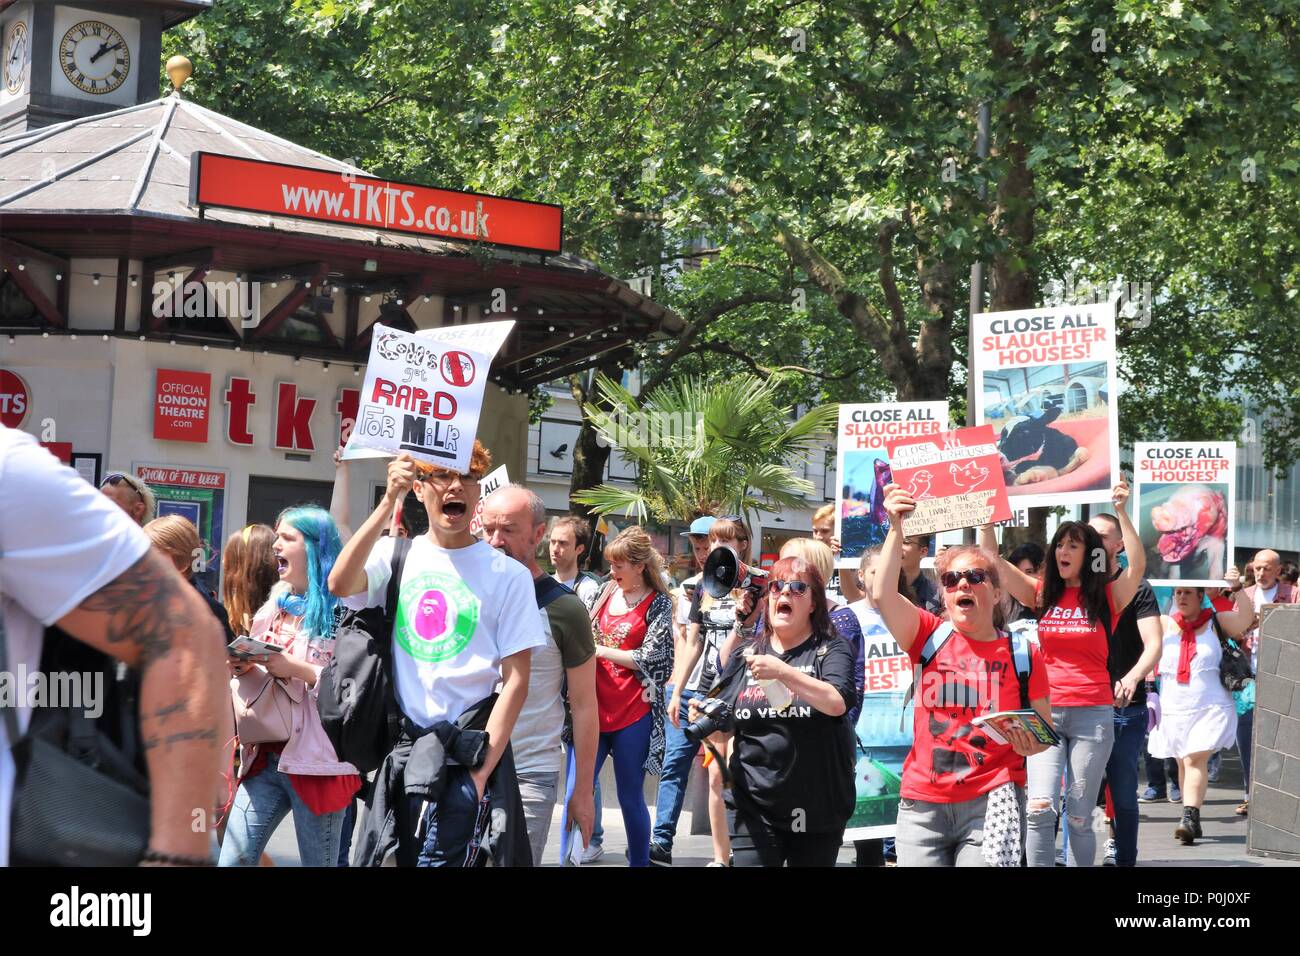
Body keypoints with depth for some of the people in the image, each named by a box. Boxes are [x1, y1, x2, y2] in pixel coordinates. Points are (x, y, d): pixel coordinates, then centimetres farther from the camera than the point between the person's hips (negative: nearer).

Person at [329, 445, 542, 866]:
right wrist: (388, 501, -17)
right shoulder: (395, 556, 6)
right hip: (402, 753, 3)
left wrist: (481, 769, -12)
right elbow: (340, 585, -15)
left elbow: (516, 680, -4)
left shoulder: (508, 574, 0)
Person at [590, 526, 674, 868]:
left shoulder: (658, 603, -2)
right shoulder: (606, 593, 11)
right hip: (594, 708, 4)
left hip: (633, 715, -4)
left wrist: (600, 650, -10)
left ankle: (639, 862, 17)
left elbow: (649, 659, -11)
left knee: (630, 798, 4)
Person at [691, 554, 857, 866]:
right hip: (754, 809, 2)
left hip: (817, 810, -2)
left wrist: (783, 672, -29)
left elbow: (838, 702, -20)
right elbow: (723, 731, 13)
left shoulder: (831, 649, -1)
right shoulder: (746, 654, 10)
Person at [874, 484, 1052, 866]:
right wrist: (896, 527, -13)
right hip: (922, 806, 1)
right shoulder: (931, 637, 6)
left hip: (990, 802, -1)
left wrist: (1030, 744, -13)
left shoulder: (1023, 654, 5)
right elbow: (883, 594, -11)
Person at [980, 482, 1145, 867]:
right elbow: (991, 559, 3)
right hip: (1045, 711, 1)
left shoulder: (1107, 596, 2)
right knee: (1040, 808, -14)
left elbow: (1138, 565, -16)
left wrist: (1121, 513, -22)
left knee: (1079, 817, 5)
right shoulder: (1042, 593, 8)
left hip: (1092, 714, -1)